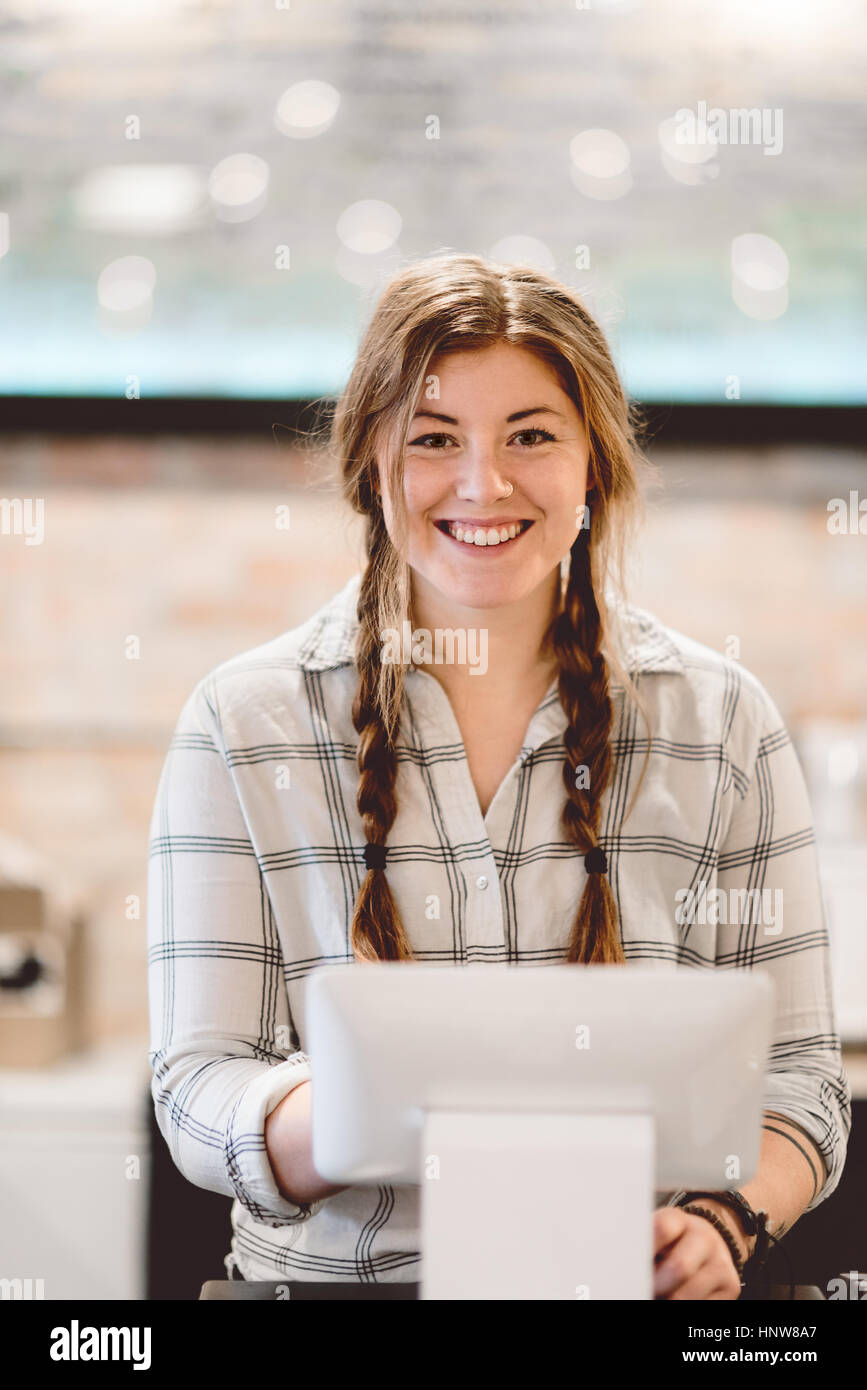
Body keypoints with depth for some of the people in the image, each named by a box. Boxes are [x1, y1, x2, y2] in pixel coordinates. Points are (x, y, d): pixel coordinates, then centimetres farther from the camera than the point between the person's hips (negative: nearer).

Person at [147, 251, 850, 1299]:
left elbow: (796, 1074, 8)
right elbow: (199, 1092, -2)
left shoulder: (725, 721, 7)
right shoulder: (241, 723, 4)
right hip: (335, 1277, -1)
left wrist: (723, 1220, -14)